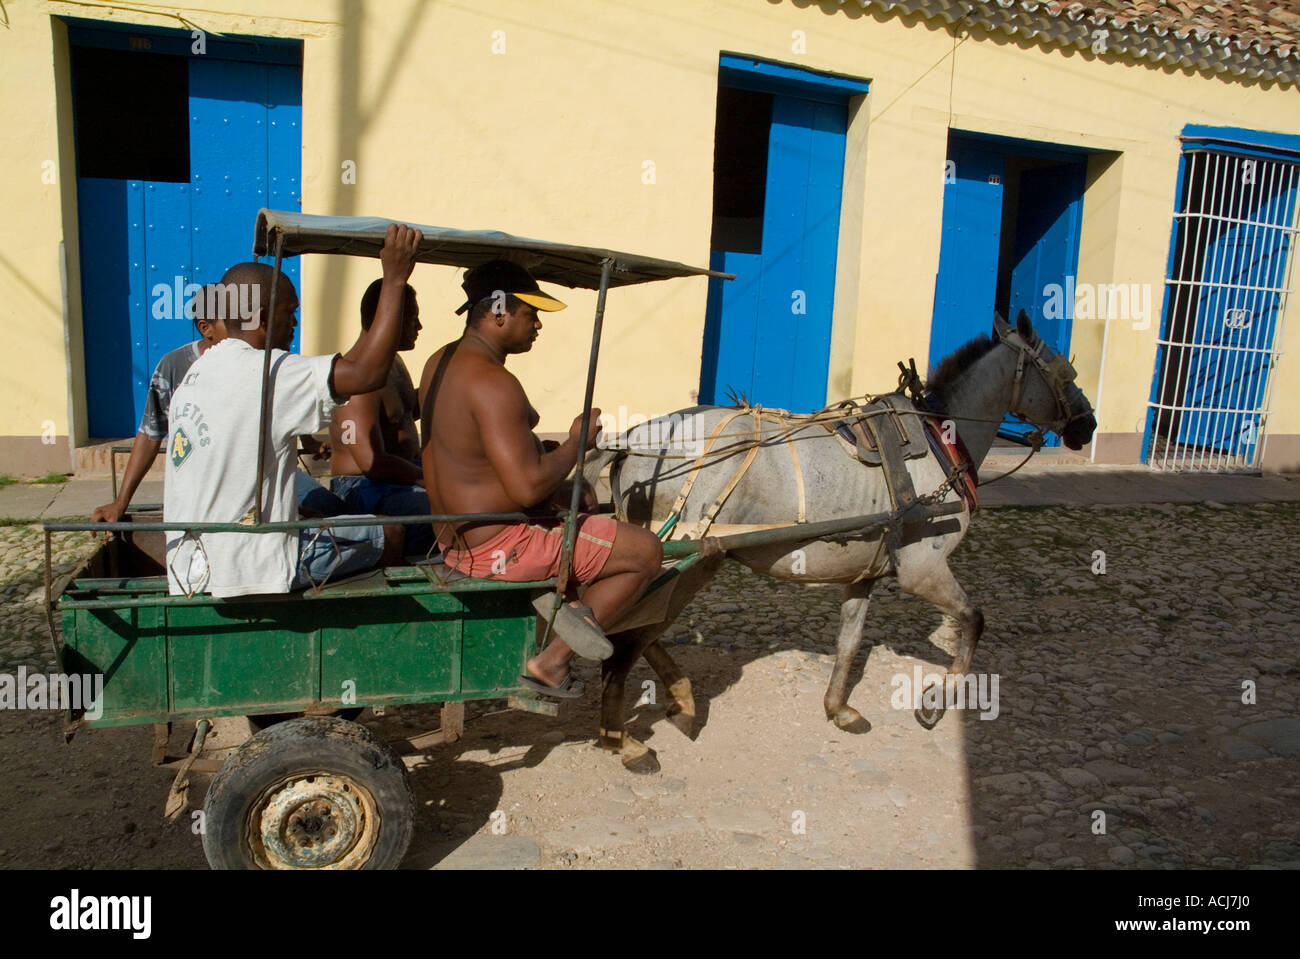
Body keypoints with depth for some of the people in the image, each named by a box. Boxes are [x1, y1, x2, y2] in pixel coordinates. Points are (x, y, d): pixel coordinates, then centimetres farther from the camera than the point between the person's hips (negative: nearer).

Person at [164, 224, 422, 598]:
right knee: (389, 535, 4)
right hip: (250, 568, -9)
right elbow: (366, 372, -29)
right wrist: (394, 278, -25)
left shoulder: (199, 371, 9)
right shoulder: (263, 373, -20)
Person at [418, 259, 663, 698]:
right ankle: (553, 658, 1)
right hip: (499, 548, -10)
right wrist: (576, 443, -12)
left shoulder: (440, 362, 8)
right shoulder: (493, 383, -24)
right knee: (646, 551, -1)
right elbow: (528, 487, -29)